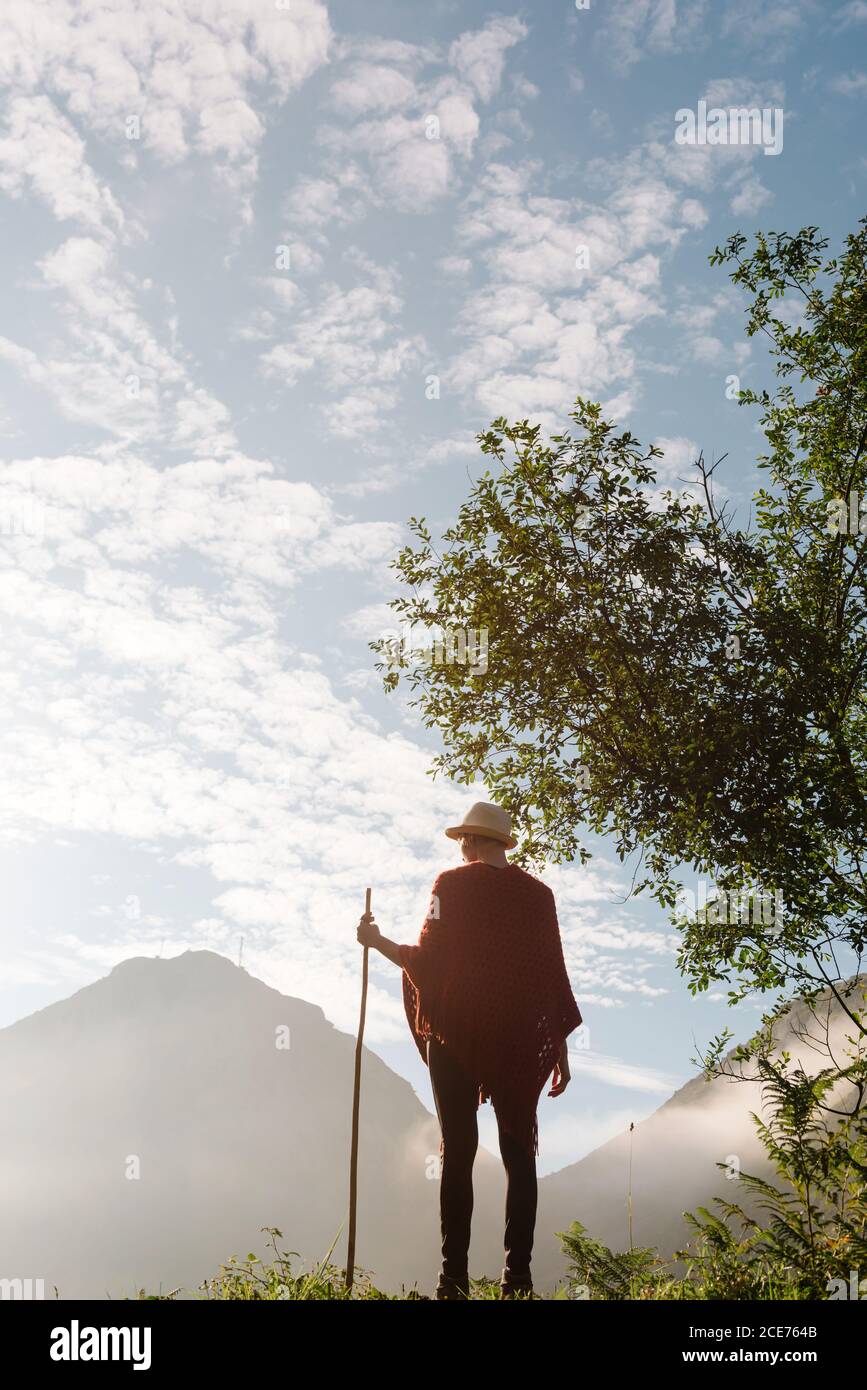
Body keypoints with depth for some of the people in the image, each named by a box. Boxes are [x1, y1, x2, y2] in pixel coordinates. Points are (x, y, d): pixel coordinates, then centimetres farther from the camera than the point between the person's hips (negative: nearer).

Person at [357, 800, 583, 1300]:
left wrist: (377, 941, 11)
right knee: (519, 1155, 7)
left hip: (456, 1034, -2)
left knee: (458, 1154, 2)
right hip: (519, 1041, 2)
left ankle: (455, 1278, 1)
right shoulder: (537, 893, 5)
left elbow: (428, 960, -6)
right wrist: (561, 1049, 10)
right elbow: (554, 974, 4)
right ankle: (518, 1276, 4)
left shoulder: (452, 885, -3)